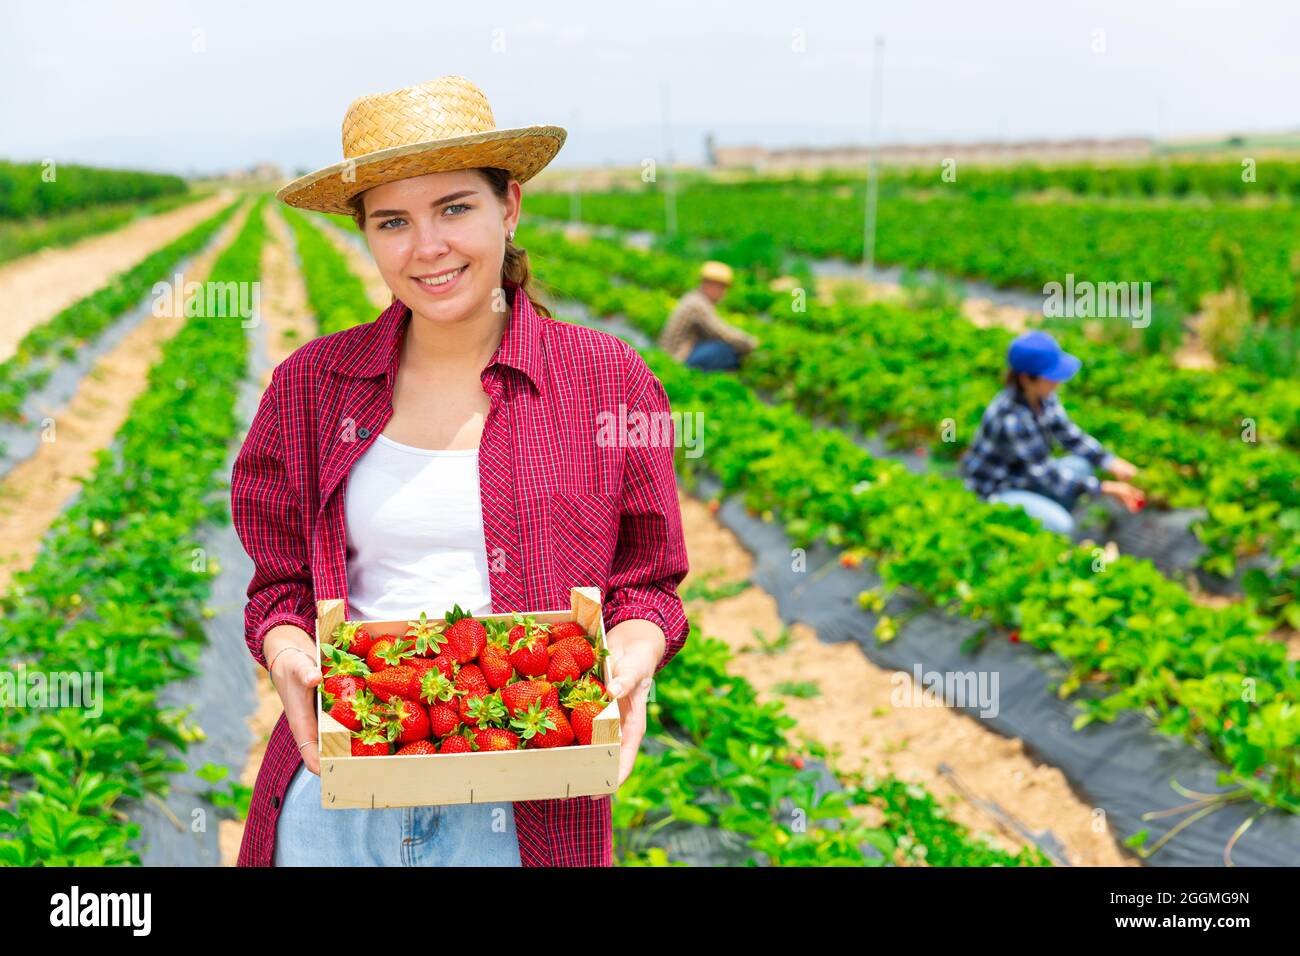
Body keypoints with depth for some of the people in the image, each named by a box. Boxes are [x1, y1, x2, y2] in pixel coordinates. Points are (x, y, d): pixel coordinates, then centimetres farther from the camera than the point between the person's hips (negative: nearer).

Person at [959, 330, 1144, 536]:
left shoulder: (1043, 395, -10)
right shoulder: (1010, 418, -33)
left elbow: (1069, 435, 1)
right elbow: (1045, 472, -28)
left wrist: (1112, 463, -13)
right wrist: (1105, 488, -28)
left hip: (1024, 476, 8)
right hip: (994, 491, -8)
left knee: (1081, 464, -8)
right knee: (1060, 525, -23)